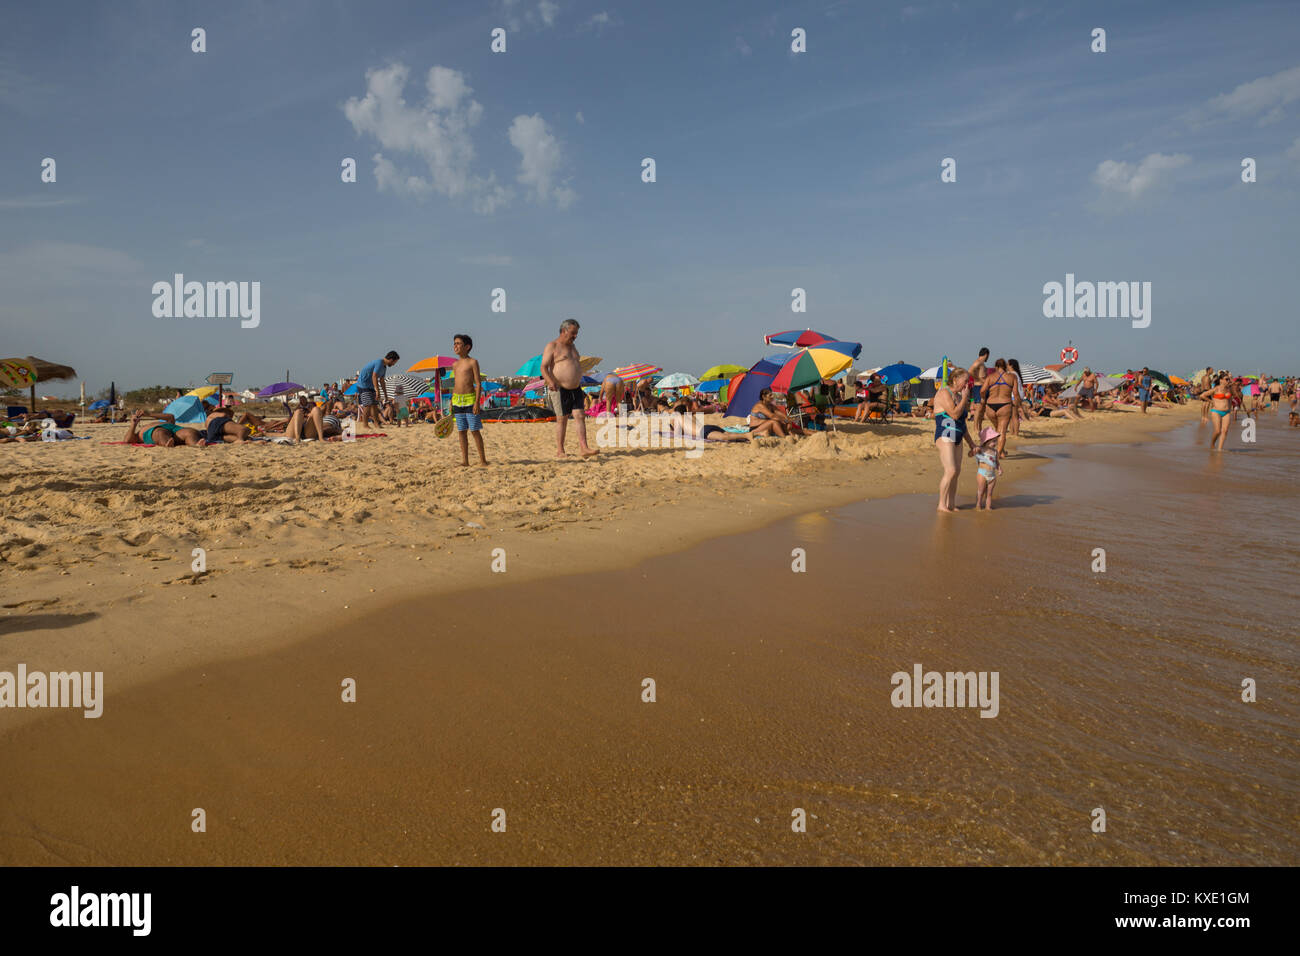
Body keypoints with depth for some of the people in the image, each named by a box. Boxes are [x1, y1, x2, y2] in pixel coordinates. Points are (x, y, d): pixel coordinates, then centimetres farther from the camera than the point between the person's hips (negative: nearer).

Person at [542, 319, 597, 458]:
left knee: (580, 416, -4)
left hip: (575, 389, 7)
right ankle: (559, 452, 5)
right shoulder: (552, 346, -6)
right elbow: (544, 367, -13)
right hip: (560, 389, -7)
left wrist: (580, 389, 27)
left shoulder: (571, 346, 17)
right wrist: (551, 382, -31)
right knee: (562, 419, -2)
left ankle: (583, 448, -8)